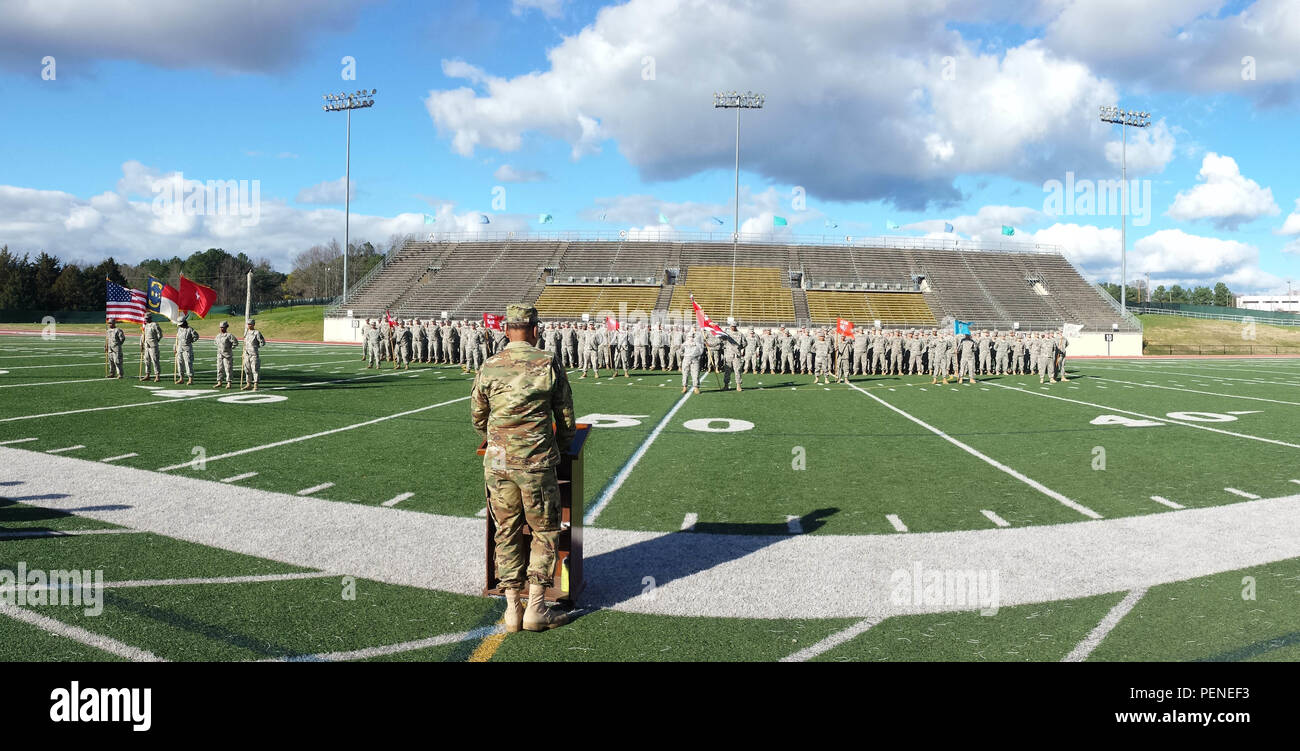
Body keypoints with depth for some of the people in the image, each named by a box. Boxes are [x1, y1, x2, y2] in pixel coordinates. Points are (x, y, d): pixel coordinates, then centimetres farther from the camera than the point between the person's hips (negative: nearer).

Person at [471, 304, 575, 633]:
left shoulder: (488, 367, 2)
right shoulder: (549, 364, -4)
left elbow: (477, 417, 13)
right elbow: (566, 417, 3)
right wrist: (560, 447, 21)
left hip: (497, 462, 3)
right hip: (536, 463, -3)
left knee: (507, 534, 12)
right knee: (545, 533, 10)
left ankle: (512, 609, 16)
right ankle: (536, 608, 10)